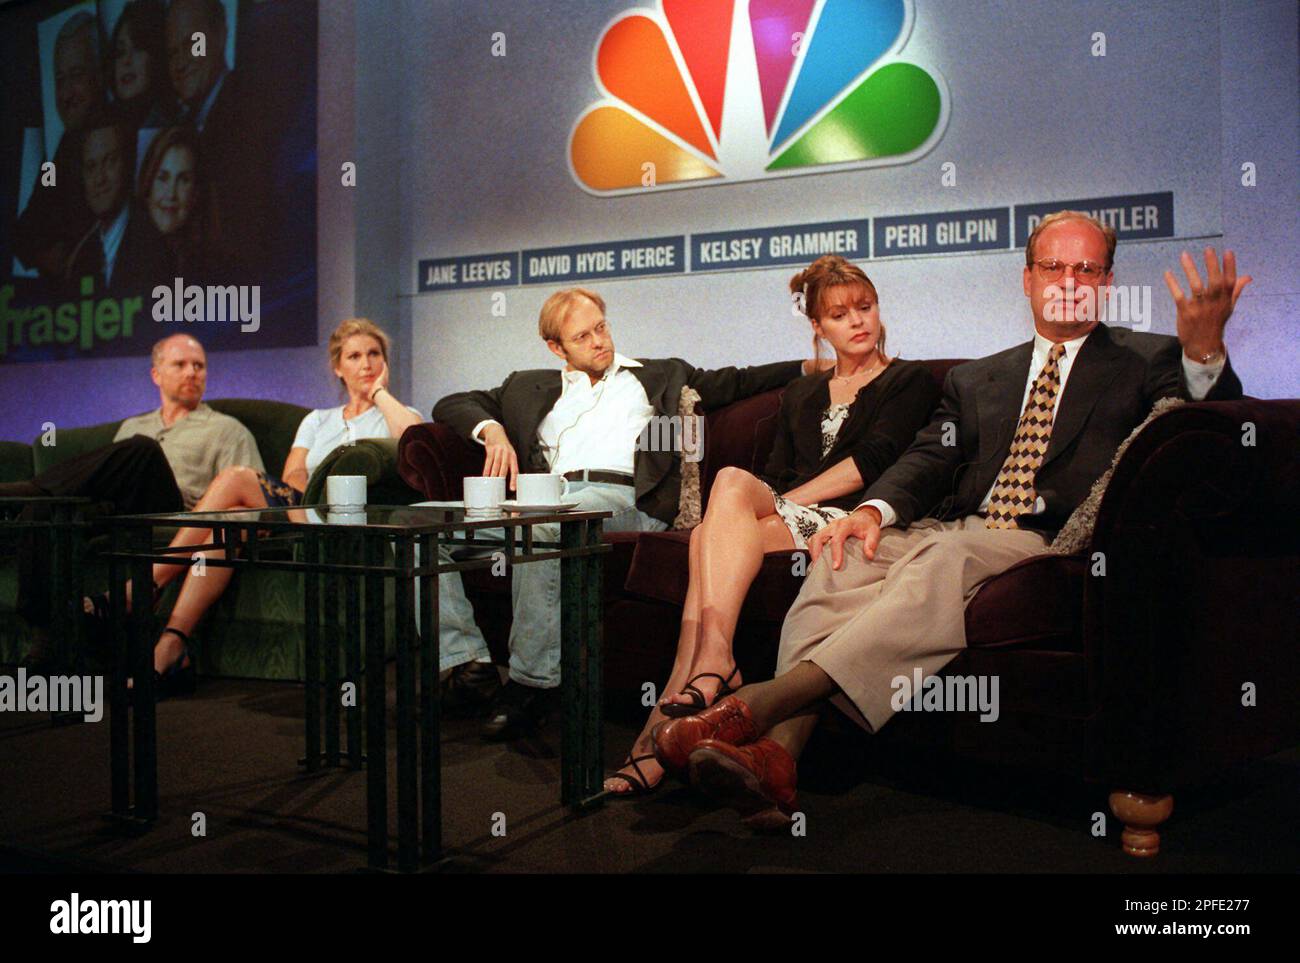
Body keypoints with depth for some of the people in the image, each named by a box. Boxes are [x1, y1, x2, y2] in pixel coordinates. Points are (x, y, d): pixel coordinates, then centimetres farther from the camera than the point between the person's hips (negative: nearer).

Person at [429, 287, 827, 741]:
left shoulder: (661, 377, 30)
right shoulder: (530, 387, 31)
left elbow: (737, 381, 27)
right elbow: (451, 405, 29)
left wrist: (811, 365, 17)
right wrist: (491, 429, 7)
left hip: (624, 497, -3)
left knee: (538, 526, -37)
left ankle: (532, 683, -27)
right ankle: (470, 666, -14)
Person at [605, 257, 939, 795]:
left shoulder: (910, 382, 13)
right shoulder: (800, 395, 29)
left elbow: (874, 458, -3)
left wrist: (787, 501, -10)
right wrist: (755, 503, -5)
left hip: (851, 521, -4)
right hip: (781, 515, 5)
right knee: (724, 508, -32)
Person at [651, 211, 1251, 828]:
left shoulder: (1149, 361, 16)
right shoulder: (974, 380, 26)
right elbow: (929, 459, 13)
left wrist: (1204, 349, -23)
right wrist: (875, 509, -9)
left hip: (1049, 544, -4)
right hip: (953, 530, 4)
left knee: (944, 561, -36)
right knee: (841, 556, -27)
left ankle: (762, 704, -47)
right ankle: (777, 752, -40)